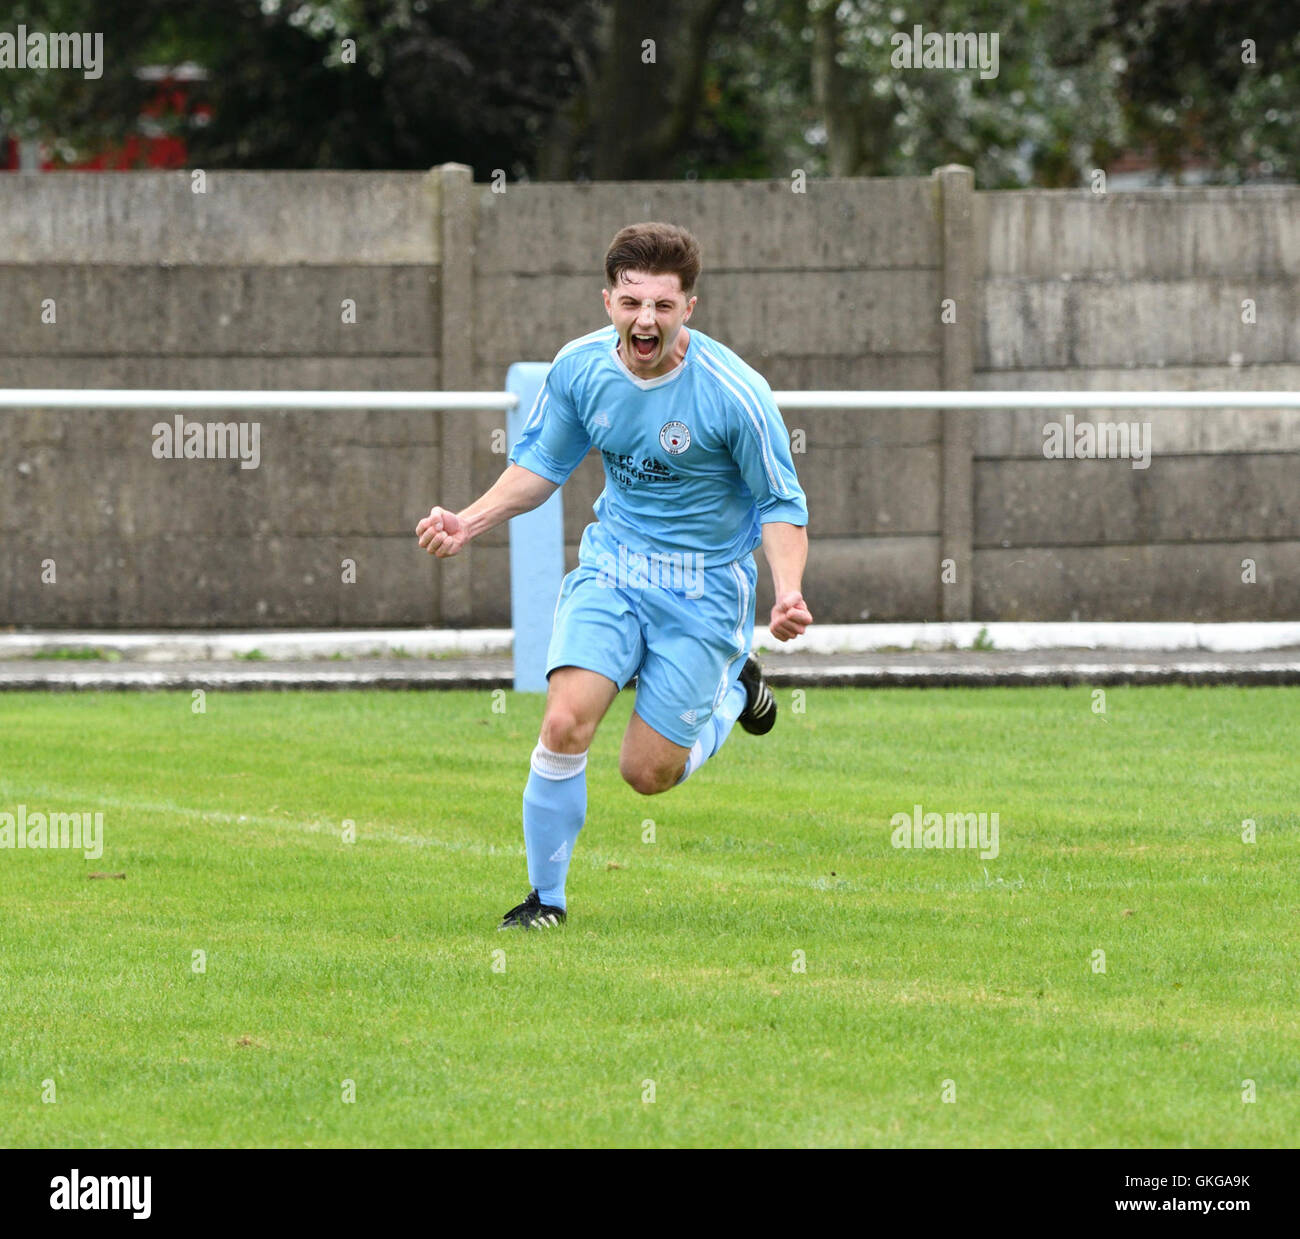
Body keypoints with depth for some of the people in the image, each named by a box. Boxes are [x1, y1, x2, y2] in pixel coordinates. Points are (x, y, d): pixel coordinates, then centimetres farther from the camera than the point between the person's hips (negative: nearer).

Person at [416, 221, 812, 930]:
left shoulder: (735, 392, -20)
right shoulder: (579, 367, -8)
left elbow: (781, 504, -9)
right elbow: (542, 464, 9)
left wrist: (788, 592, -26)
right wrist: (469, 522, -5)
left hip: (703, 590, -3)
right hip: (610, 570, 3)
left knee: (648, 772, 0)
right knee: (565, 724, -19)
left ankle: (733, 688, 32)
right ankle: (546, 896, 0)